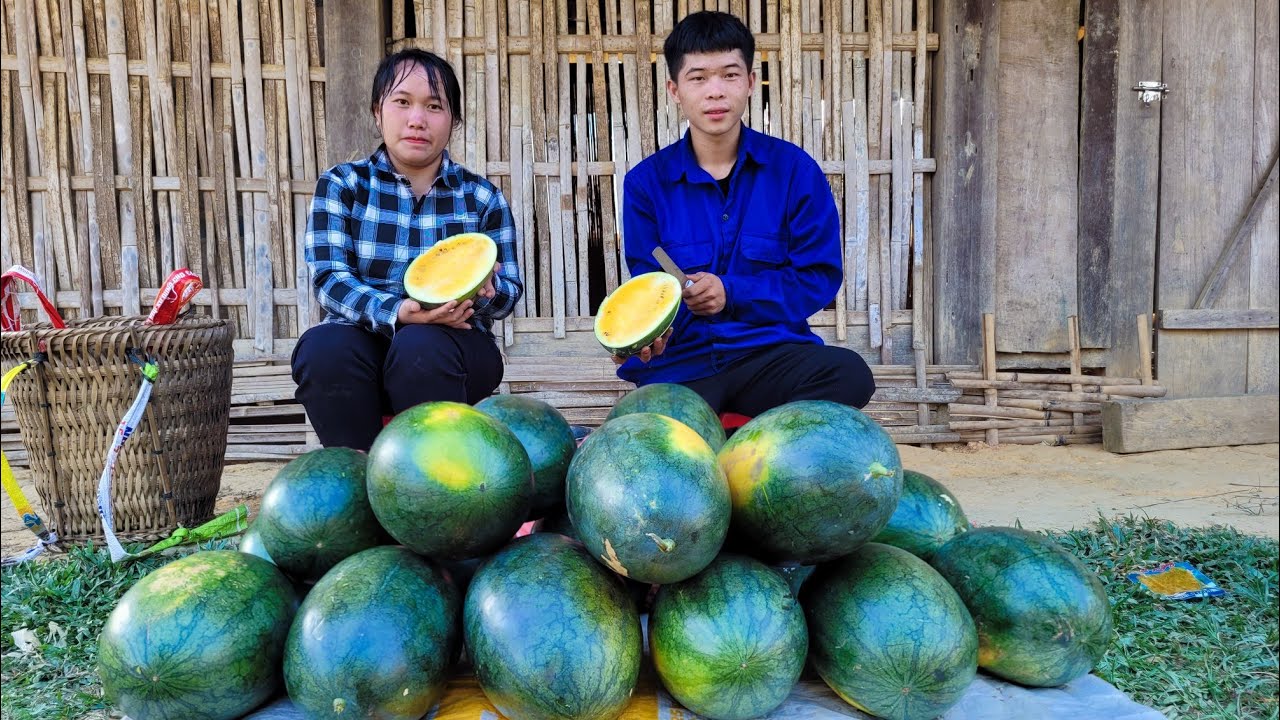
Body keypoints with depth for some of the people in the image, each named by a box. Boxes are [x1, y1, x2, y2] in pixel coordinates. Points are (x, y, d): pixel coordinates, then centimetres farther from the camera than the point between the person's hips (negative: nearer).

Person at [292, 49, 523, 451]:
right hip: (363, 342, 1)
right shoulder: (342, 185, 7)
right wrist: (397, 312, -26)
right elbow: (330, 280, -6)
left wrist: (484, 290, -19)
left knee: (420, 347, -35)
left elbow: (510, 292, 7)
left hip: (453, 347, 0)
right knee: (323, 346, -32)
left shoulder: (482, 197, 9)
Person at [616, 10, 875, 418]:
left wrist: (731, 293, -11)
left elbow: (819, 278, 2)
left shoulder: (795, 170, 3)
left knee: (850, 374, -30)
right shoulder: (646, 181, 5)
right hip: (680, 360, -2)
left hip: (769, 350, 2)